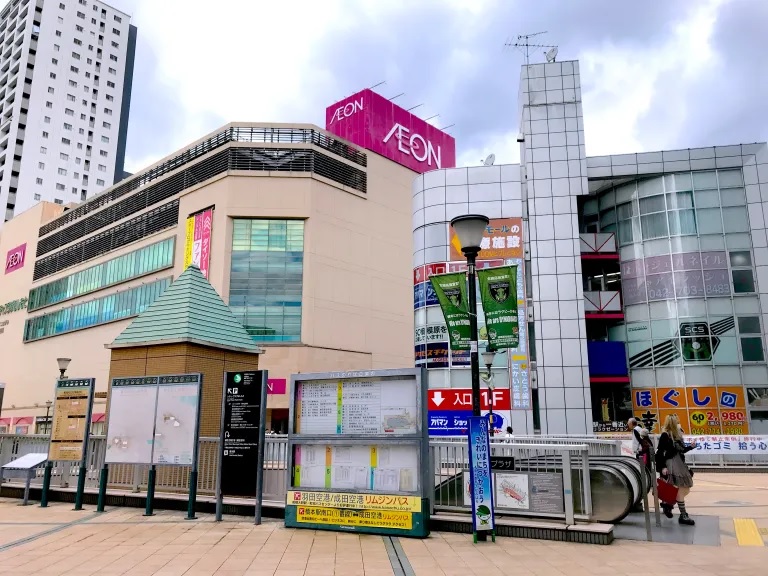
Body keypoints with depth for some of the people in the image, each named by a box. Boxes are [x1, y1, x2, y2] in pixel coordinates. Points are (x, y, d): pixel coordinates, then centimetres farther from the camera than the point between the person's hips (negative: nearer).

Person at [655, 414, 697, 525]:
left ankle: (668, 503, 25)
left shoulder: (677, 434, 12)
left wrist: (690, 447, 2)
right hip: (671, 464, -9)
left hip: (680, 464, 9)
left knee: (686, 489, 11)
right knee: (681, 489, -8)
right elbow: (659, 453, -15)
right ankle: (683, 516, 2)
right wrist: (662, 467, -21)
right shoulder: (665, 435, -12)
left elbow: (681, 450, 17)